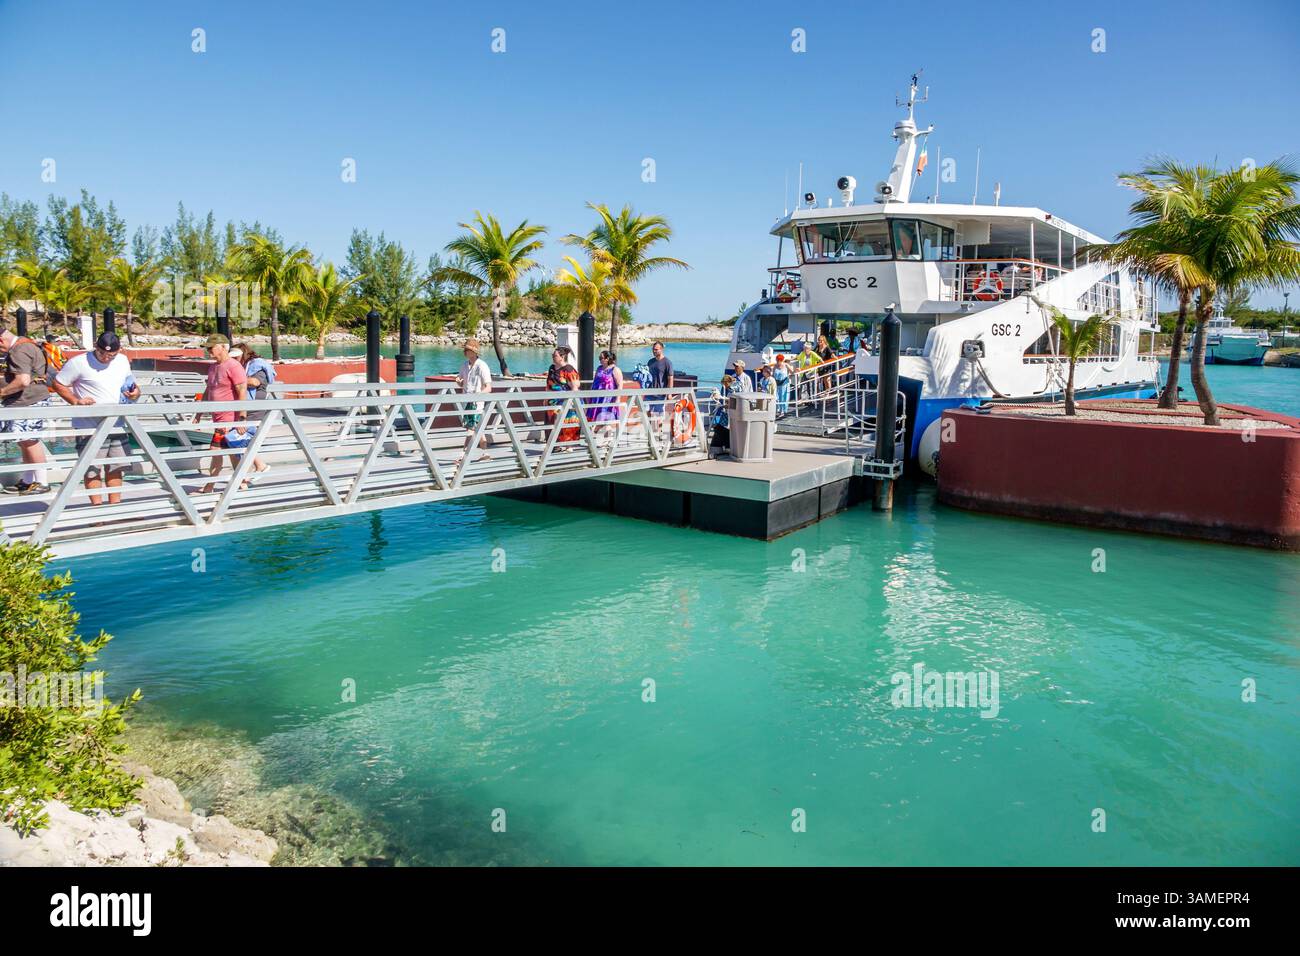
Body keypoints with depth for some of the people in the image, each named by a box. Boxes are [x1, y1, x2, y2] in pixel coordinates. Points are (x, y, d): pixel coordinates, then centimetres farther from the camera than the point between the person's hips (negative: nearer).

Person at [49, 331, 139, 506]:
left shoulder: (123, 361, 8)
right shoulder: (79, 363, -8)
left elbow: (130, 383, 22)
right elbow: (57, 384, -3)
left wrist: (135, 392, -1)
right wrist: (76, 401, -17)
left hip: (117, 426, 5)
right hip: (90, 428, -5)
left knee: (115, 468, 12)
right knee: (92, 470, -1)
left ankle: (115, 506, 22)